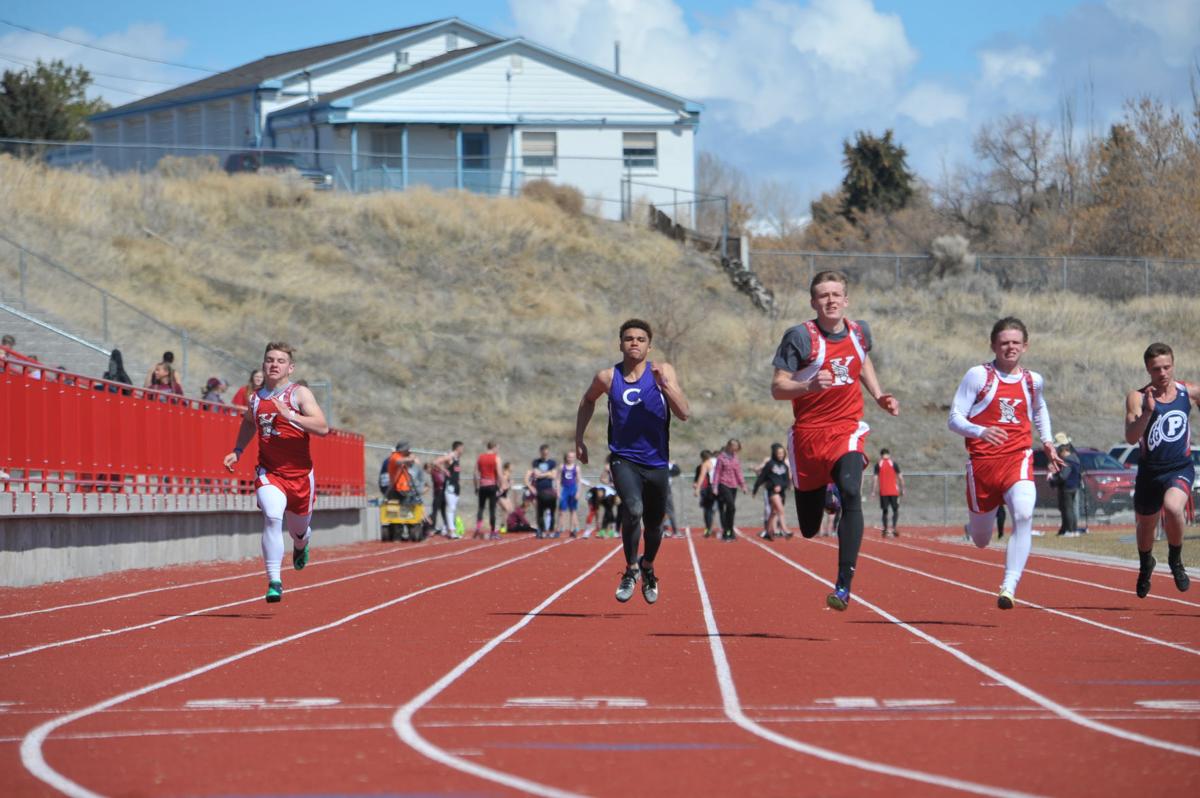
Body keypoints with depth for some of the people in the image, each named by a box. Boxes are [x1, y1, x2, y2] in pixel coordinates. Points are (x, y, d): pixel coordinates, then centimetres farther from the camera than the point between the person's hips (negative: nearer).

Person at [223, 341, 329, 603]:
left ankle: (301, 545, 56)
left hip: (299, 474, -1)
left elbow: (323, 428, -20)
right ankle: (274, 581, -26)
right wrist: (238, 450, 15)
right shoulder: (256, 397, 5)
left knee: (299, 530, 16)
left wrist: (291, 416, -31)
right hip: (268, 471, 1)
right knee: (272, 517, -26)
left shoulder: (299, 394, -8)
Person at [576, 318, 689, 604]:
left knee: (654, 524, 14)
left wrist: (666, 386, -28)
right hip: (624, 459, -1)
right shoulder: (607, 377, -4)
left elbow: (683, 414, -14)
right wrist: (579, 439, 14)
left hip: (656, 462, 1)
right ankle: (631, 569, -5)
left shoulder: (662, 371, -6)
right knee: (633, 510, -26)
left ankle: (648, 567, 44)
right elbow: (588, 401, 18)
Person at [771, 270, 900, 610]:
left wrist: (879, 396, 15)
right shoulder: (800, 336, -10)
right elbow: (777, 388, -12)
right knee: (809, 530, 8)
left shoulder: (860, 331, 4)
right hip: (808, 432, -1)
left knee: (850, 492, -29)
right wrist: (809, 385, -31)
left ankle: (844, 585, -28)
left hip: (847, 429, 1)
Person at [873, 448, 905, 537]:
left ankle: (884, 529, 4)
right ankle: (893, 528, -12)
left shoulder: (878, 465, 4)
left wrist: (874, 490, 1)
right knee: (895, 510, 4)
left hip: (883, 492, 1)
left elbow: (876, 478, -1)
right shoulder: (894, 464, 2)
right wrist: (902, 489, 7)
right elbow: (900, 477, 0)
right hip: (894, 491, -1)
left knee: (885, 511, 9)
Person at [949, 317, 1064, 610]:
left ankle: (1009, 586, -29)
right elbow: (955, 419, -7)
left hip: (1018, 458, 1)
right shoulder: (978, 376, -3)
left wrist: (1048, 442, 23)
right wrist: (980, 432, -25)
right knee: (981, 541, 10)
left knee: (1024, 514, -29)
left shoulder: (1034, 381, 10)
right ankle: (976, 522, 51)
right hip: (982, 461, -1)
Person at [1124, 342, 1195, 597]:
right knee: (1145, 524, 18)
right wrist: (1147, 411, -38)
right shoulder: (1138, 398, -11)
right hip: (1150, 471, 1)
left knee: (1173, 507, -32)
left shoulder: (1190, 392, -3)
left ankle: (1176, 560, -6)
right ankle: (1146, 565, 52)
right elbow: (1131, 437, -24)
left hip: (1181, 468, -1)